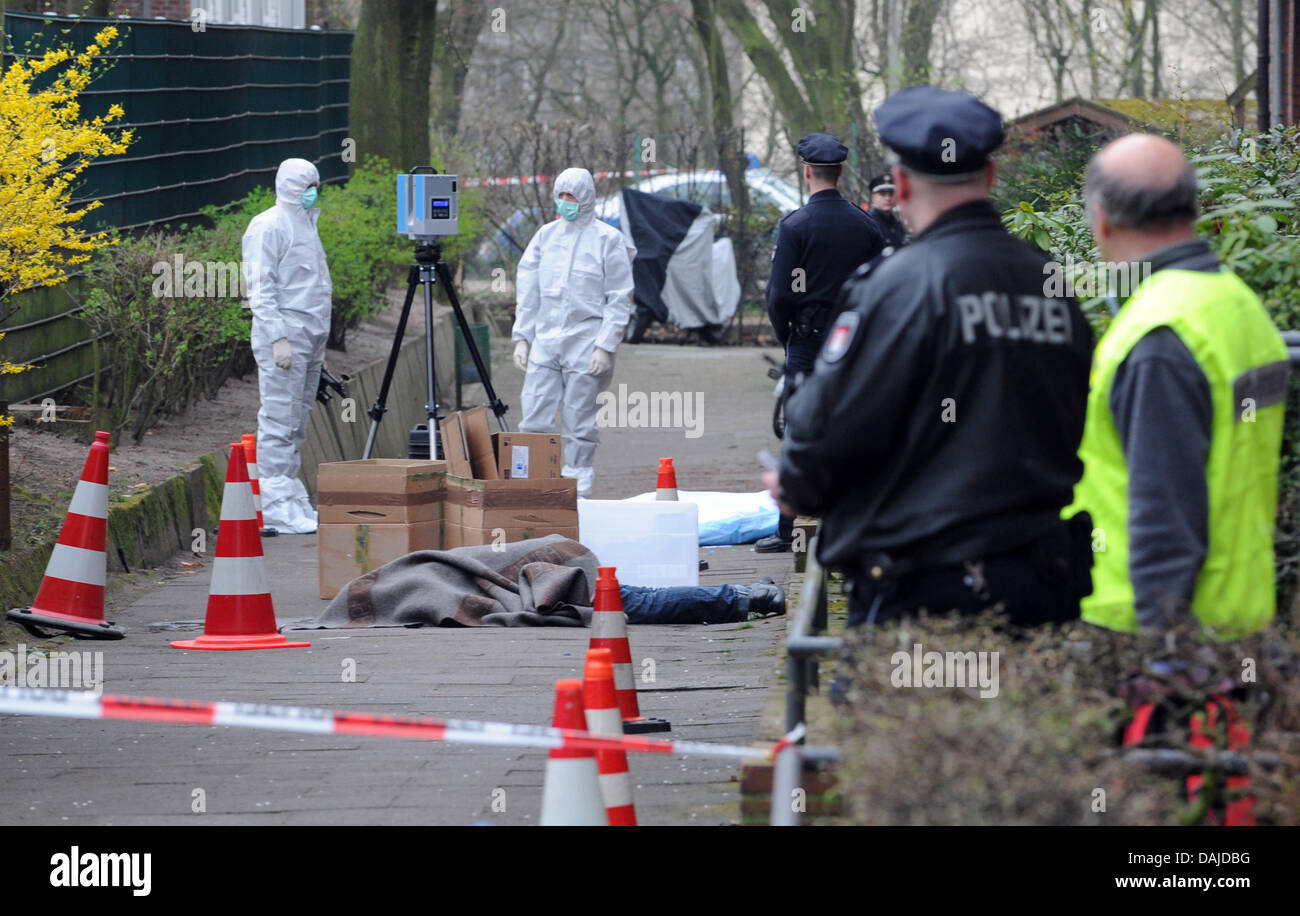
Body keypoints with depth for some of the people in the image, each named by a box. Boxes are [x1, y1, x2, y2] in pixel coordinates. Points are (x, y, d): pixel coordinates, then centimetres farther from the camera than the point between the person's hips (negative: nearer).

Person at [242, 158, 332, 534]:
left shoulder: (306, 225, 20)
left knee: (297, 426, 11)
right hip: (284, 339, -9)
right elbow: (260, 288, -14)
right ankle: (278, 509, -10)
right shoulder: (269, 226, -8)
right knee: (279, 422, -9)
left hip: (310, 339, 9)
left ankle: (295, 504, 15)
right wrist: (278, 337, -21)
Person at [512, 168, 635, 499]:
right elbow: (527, 289, 16)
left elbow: (619, 299, -3)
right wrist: (522, 337, 8)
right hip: (544, 342, 4)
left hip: (585, 345, -4)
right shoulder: (546, 236, 12)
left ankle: (577, 493, 6)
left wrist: (606, 346, -11)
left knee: (579, 427, 0)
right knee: (534, 421, -2)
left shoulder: (608, 239, -1)